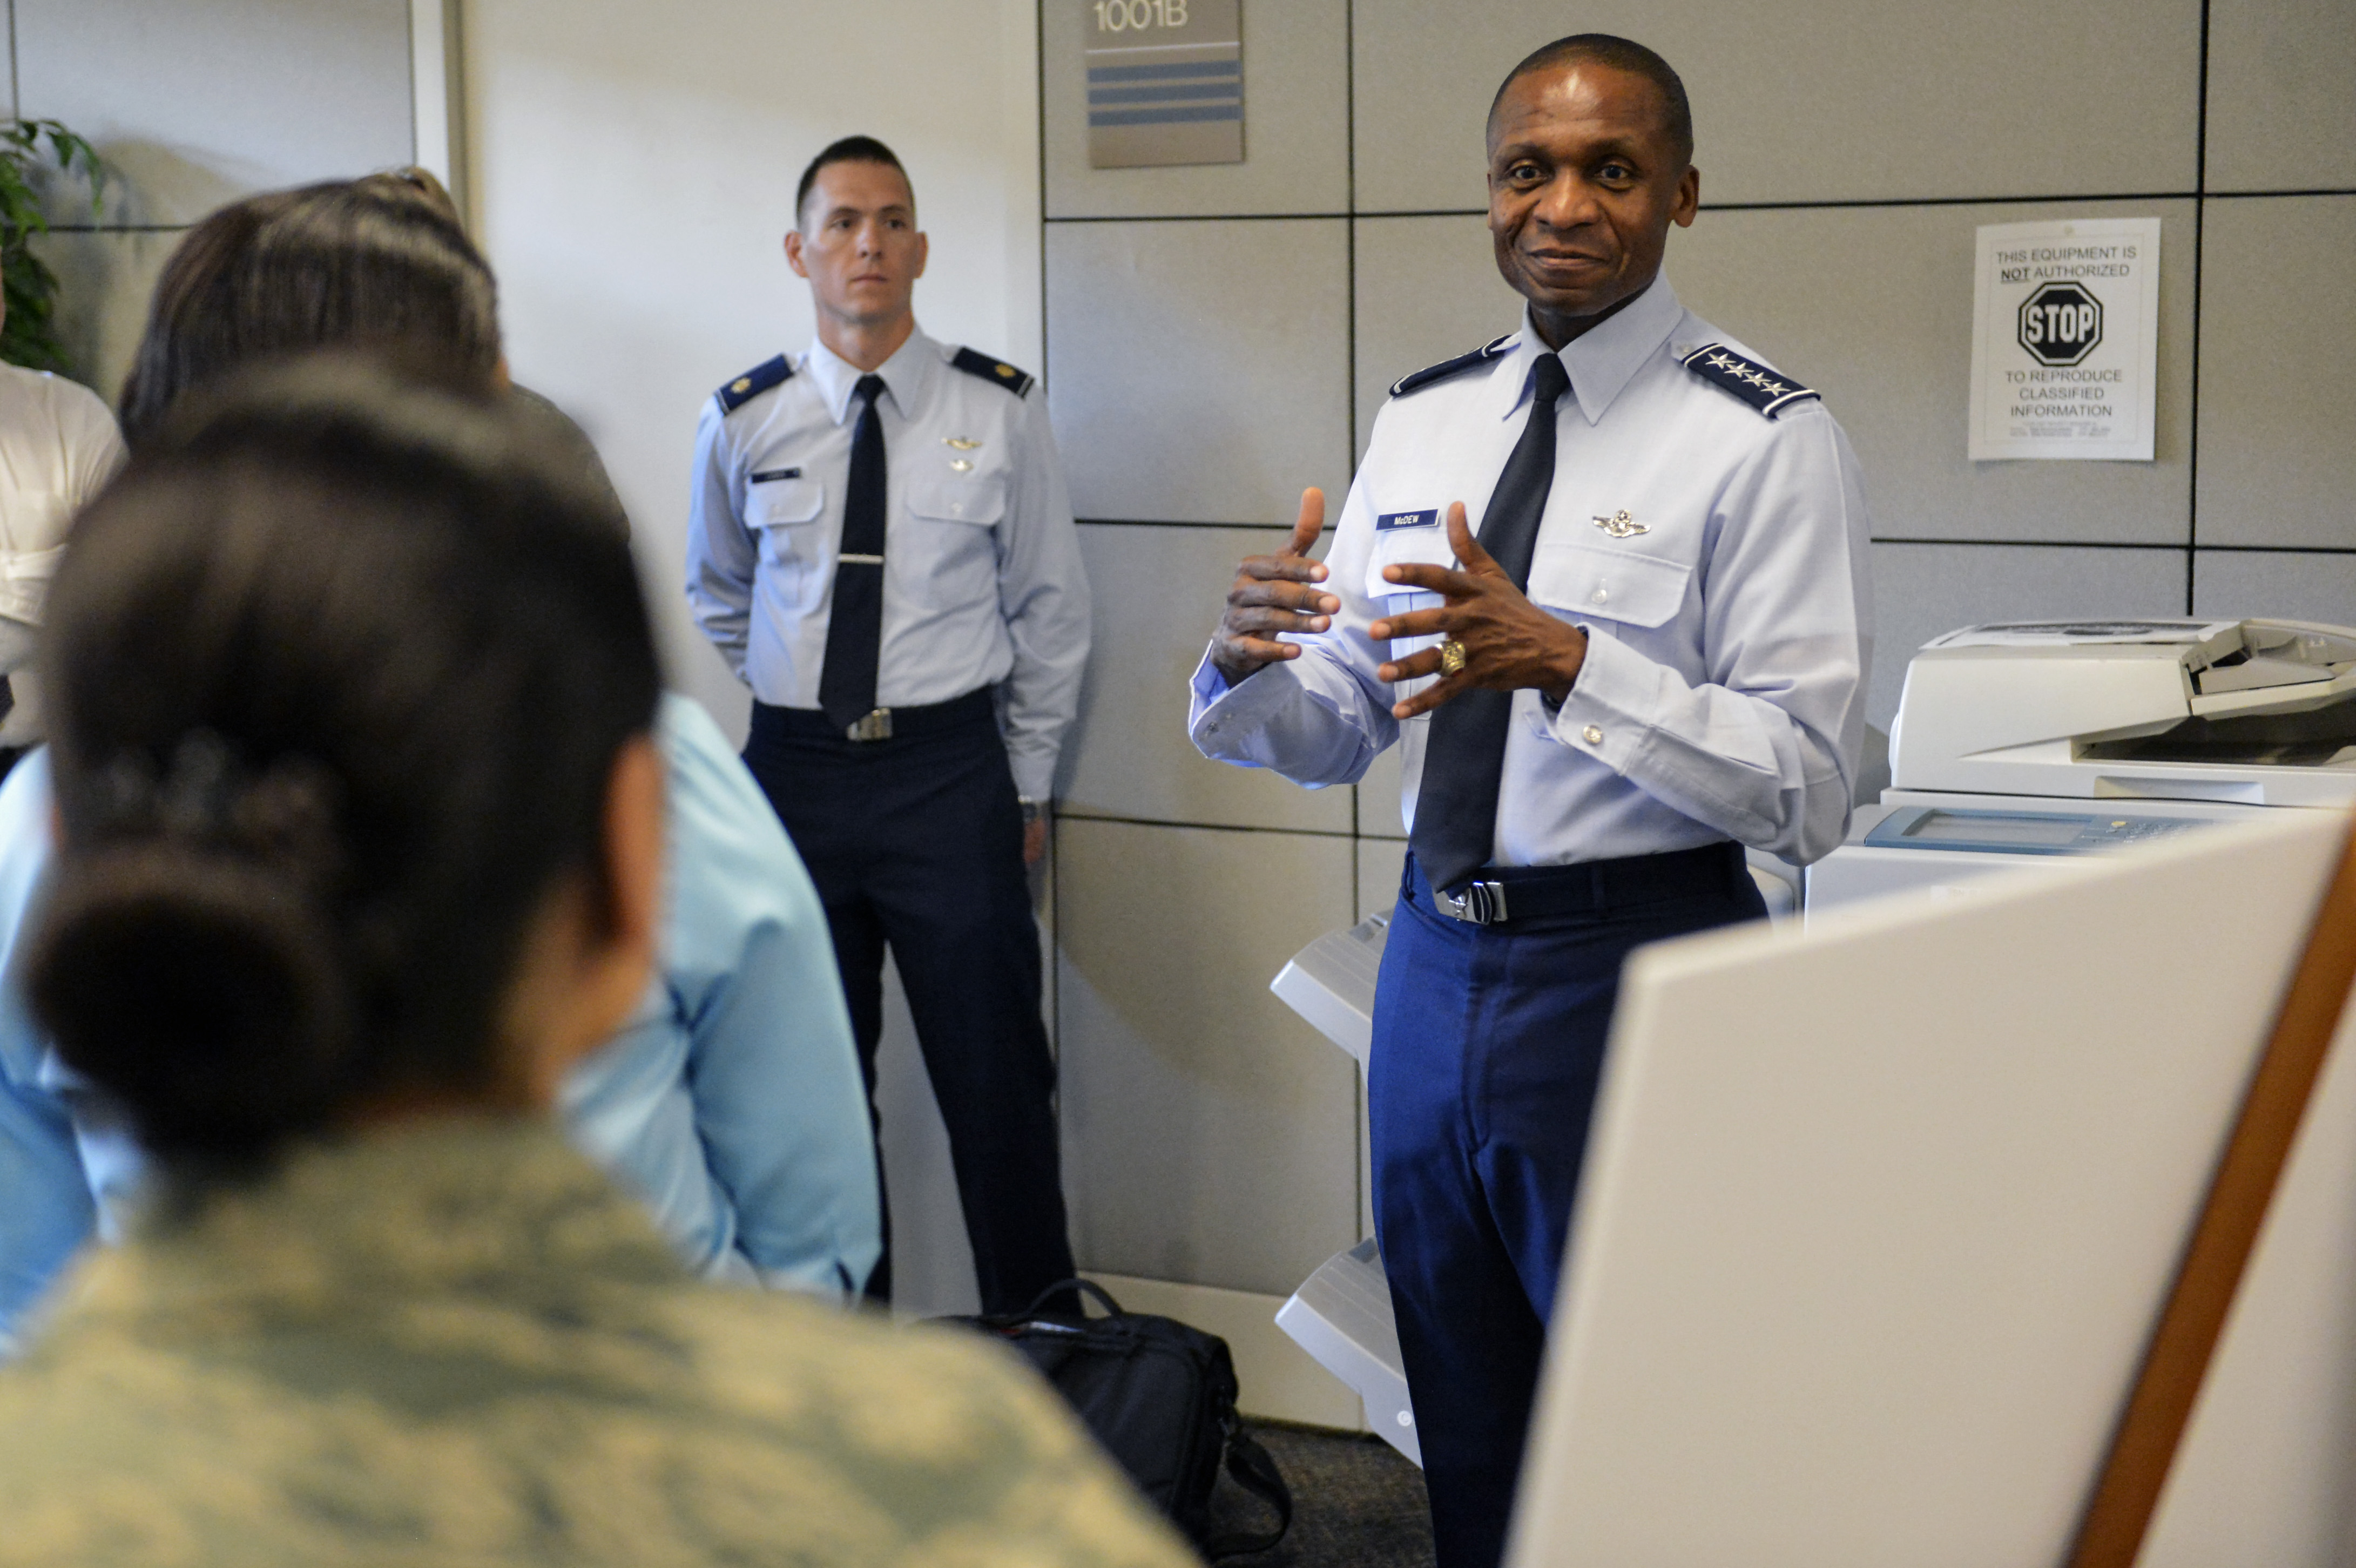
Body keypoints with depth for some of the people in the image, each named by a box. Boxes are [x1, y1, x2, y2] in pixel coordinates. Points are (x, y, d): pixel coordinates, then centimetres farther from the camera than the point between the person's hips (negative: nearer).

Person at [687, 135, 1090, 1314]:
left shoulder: (998, 411, -2)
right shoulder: (742, 423, 2)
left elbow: (1050, 608, 6)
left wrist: (1025, 784, 7)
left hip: (952, 770, -2)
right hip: (794, 771, 2)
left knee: (996, 1083, 1)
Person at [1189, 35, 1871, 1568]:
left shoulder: (1767, 439, -10)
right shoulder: (1423, 419, 8)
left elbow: (1808, 788, -17)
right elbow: (1335, 733, 9)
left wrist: (1566, 660, -28)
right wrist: (1249, 660, -14)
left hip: (1636, 974, -5)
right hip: (1437, 963, 6)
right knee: (1468, 1440, 19)